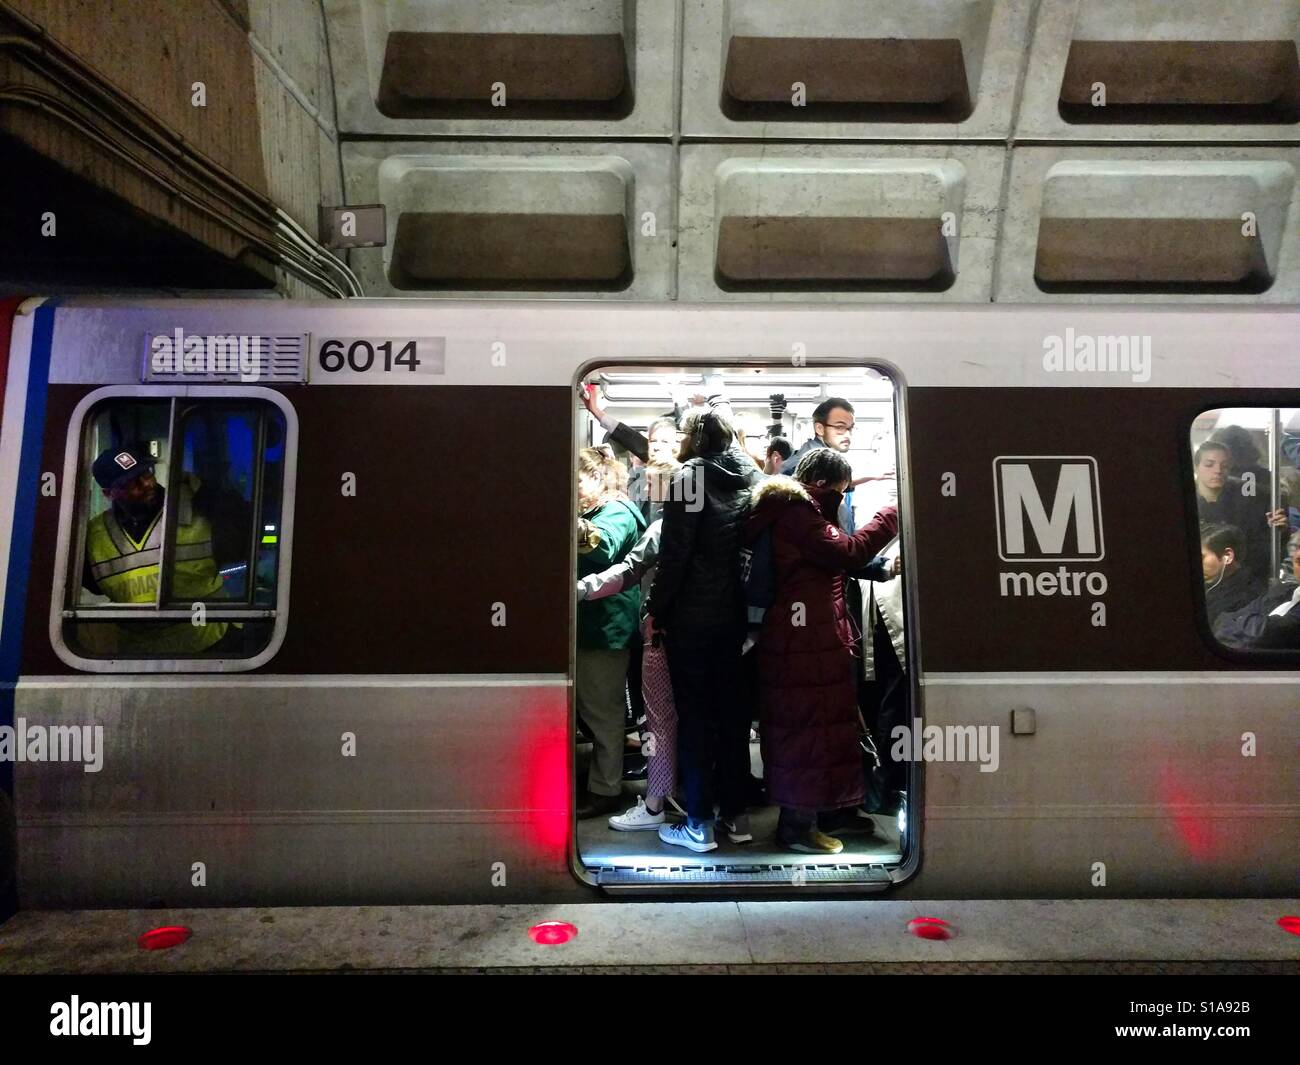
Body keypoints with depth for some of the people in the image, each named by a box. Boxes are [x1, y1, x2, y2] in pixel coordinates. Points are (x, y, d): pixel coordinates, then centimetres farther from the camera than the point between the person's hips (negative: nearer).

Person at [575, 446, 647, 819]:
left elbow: (606, 544, -38)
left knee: (602, 711, 0)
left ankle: (606, 789, 13)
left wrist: (586, 535, -58)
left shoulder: (618, 513, -15)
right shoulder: (593, 513, 17)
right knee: (590, 708, 18)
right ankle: (599, 781, 31)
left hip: (607, 627, -10)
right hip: (590, 624, 10)